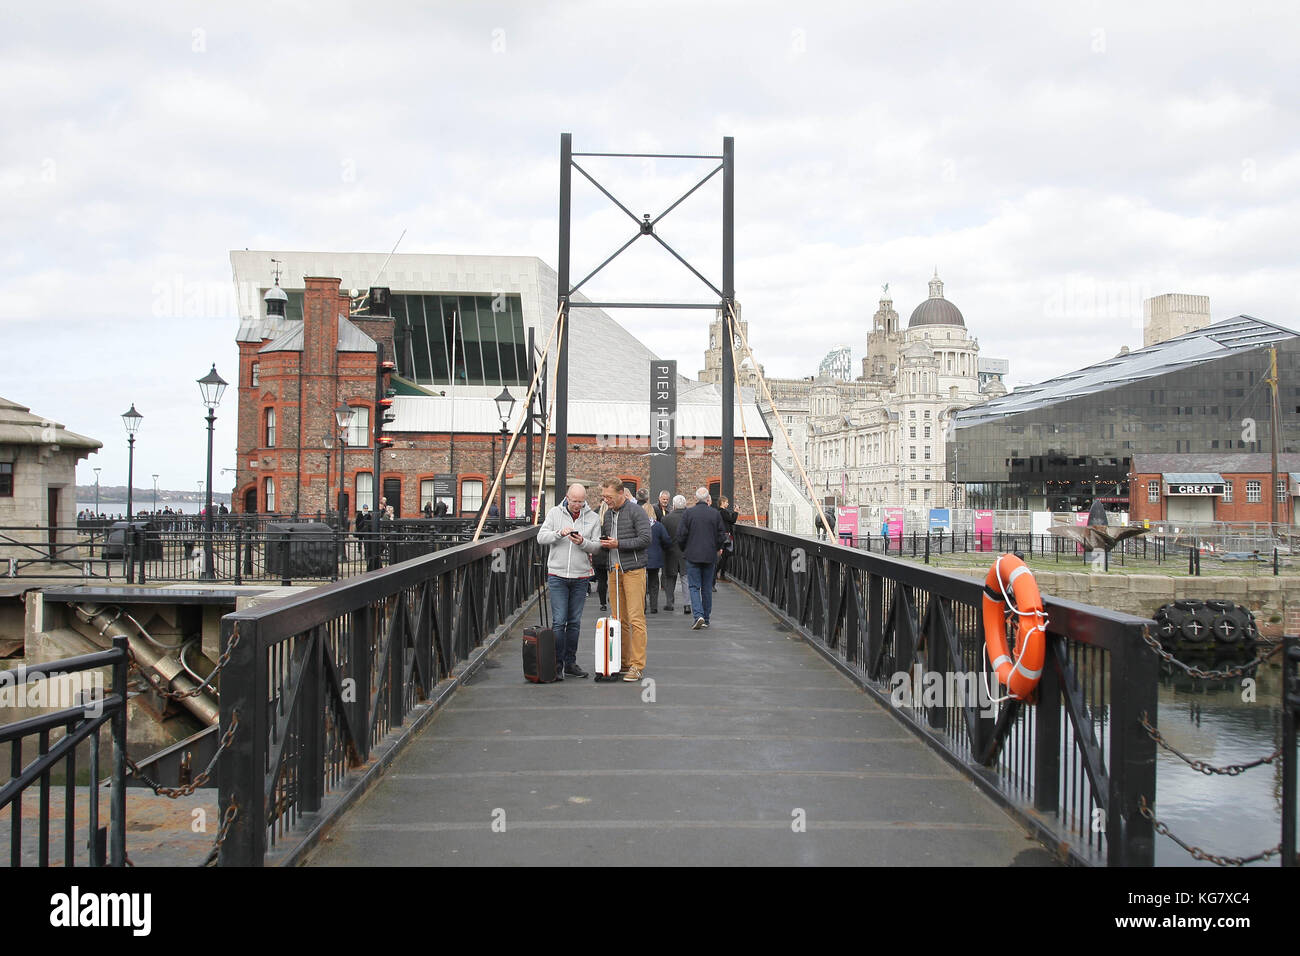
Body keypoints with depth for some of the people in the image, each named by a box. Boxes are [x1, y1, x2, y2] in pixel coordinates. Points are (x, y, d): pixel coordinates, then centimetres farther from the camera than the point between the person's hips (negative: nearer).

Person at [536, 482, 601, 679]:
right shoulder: (555, 513, 3)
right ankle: (557, 664, 0)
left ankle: (570, 662, 18)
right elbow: (541, 537, -3)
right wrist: (559, 533, -19)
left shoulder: (592, 518, 5)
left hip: (581, 576, 2)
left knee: (575, 622, 8)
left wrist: (583, 542, -17)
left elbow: (597, 546, 2)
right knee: (559, 621, -6)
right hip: (557, 575, -2)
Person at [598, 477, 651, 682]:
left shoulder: (635, 511, -7)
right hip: (614, 570, 7)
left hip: (633, 570, -7)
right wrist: (603, 543, 4)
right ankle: (622, 662, 14)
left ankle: (637, 665, -6)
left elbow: (645, 539, -14)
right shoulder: (608, 514, 15)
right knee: (619, 619, 8)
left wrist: (619, 544, -14)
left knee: (635, 618, -8)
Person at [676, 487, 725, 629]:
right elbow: (720, 536, 3)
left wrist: (684, 550, 11)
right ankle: (706, 619, 16)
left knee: (694, 587, 1)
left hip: (692, 555, -2)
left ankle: (698, 615, -16)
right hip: (710, 556, 2)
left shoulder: (688, 513, -8)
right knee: (707, 588, 11)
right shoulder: (715, 514, -2)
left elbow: (681, 535, -7)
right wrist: (717, 549, 22)